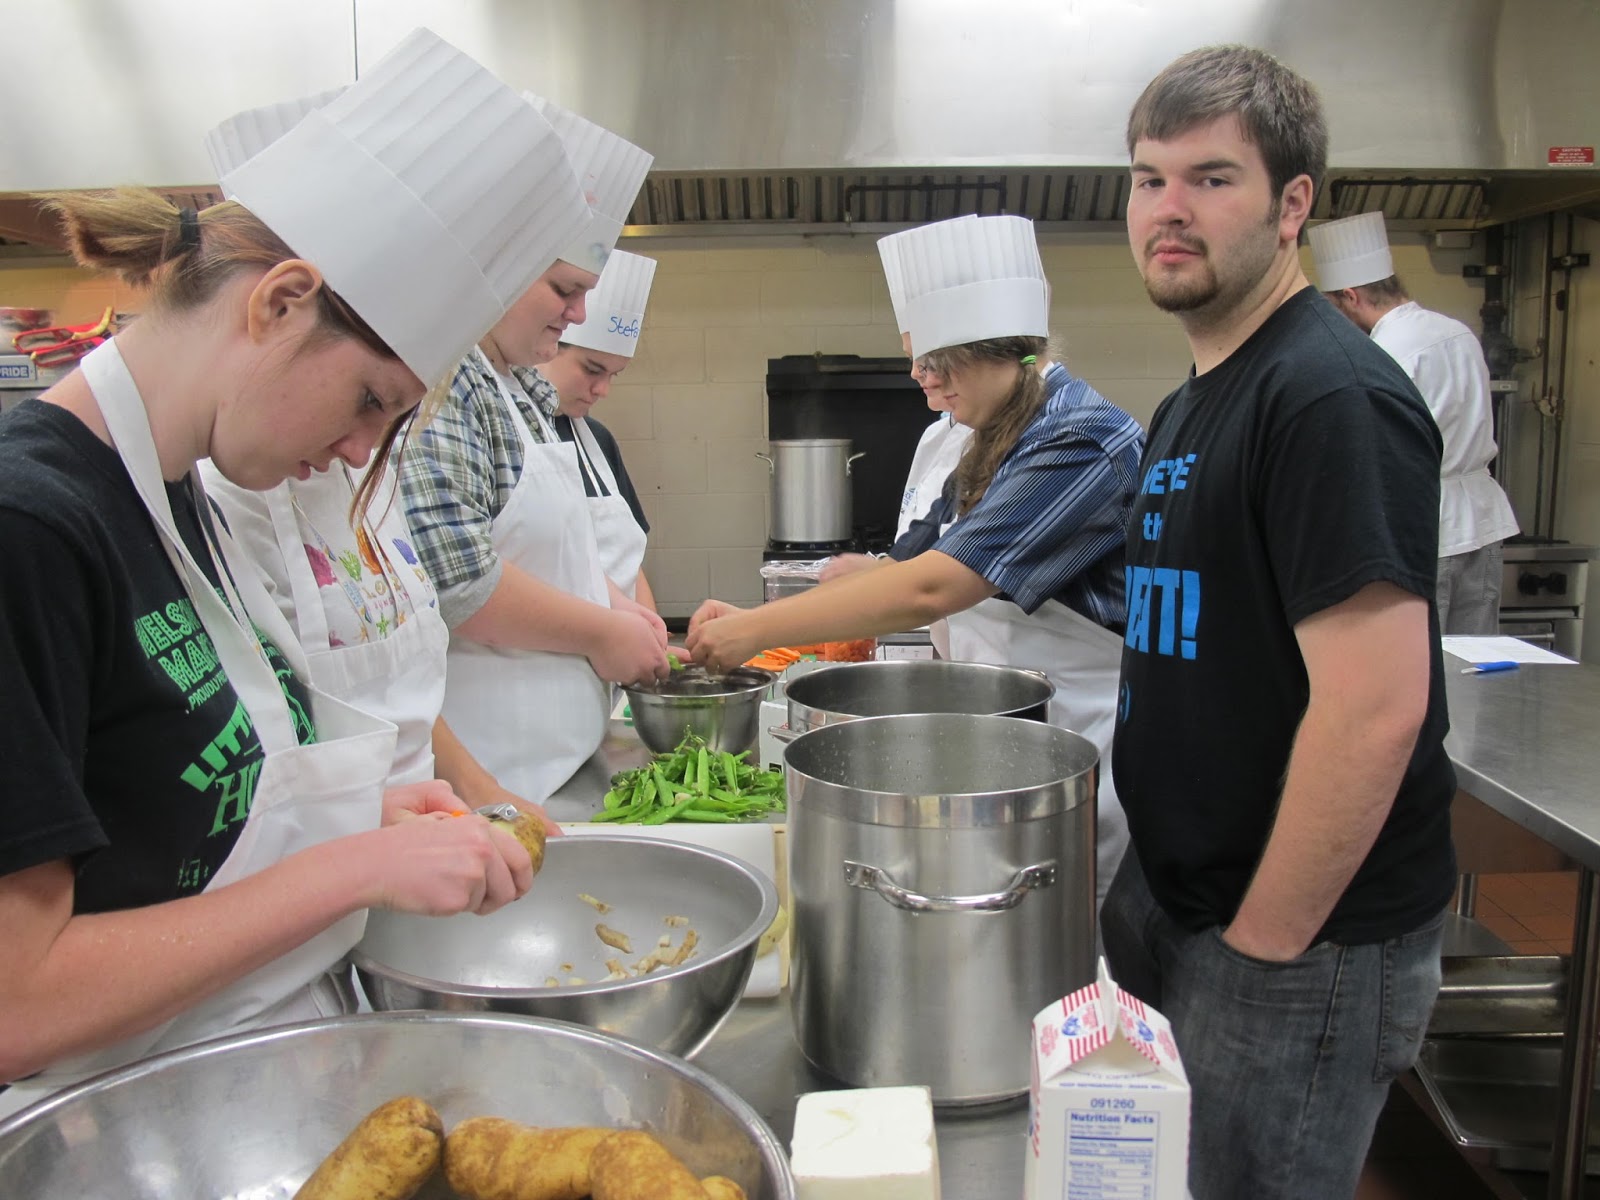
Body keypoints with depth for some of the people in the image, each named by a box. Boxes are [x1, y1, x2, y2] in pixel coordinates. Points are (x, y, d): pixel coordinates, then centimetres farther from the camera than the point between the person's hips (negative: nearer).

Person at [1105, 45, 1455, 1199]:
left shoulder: (1331, 397, -20)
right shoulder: (1189, 405, 10)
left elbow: (1375, 711, -26)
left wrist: (1260, 946, -18)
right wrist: (1160, 888, 14)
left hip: (1301, 944, -9)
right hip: (1177, 898, 9)